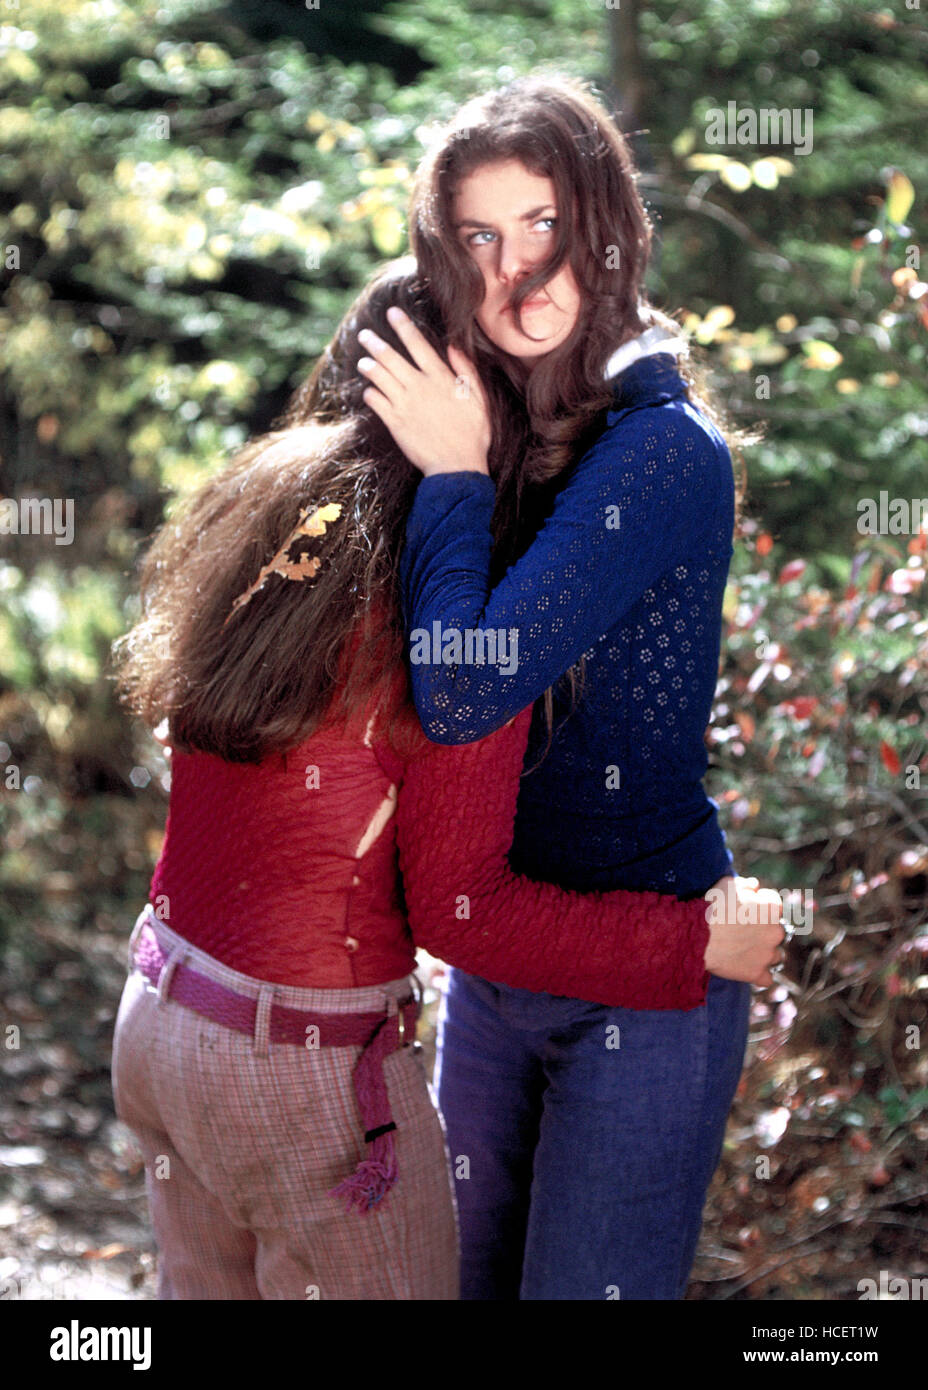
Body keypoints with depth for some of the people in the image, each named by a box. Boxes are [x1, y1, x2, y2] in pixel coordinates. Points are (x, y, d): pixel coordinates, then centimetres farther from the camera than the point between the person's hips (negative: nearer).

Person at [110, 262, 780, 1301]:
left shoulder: (251, 514, 0)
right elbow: (458, 911, -15)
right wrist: (698, 940, -6)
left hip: (155, 1020, 7)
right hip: (307, 1070, -7)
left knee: (206, 1288, 22)